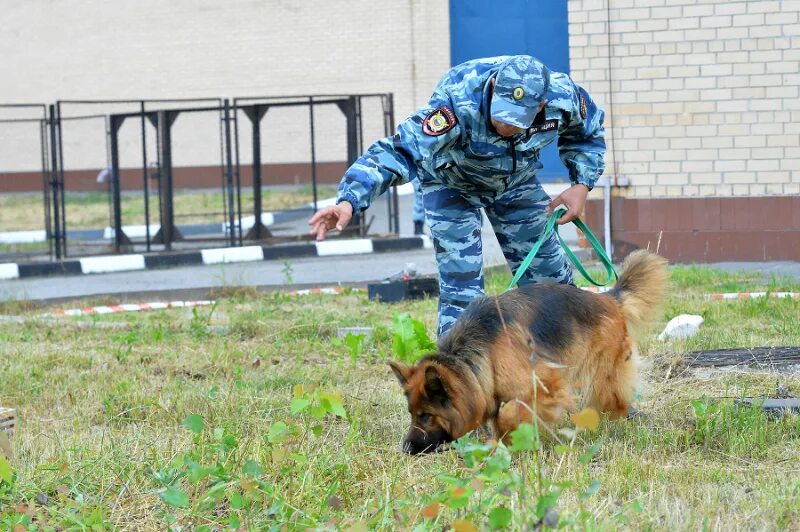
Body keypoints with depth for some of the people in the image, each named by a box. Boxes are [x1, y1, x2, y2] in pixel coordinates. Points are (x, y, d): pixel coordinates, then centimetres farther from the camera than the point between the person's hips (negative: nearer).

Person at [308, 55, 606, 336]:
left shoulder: (564, 97, -30)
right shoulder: (458, 104, -43)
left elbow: (589, 133, -4)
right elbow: (398, 152, -49)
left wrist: (581, 185, -17)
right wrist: (349, 201, -63)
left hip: (517, 179, 4)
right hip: (451, 183, -4)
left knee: (551, 277, 9)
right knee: (462, 286, -16)